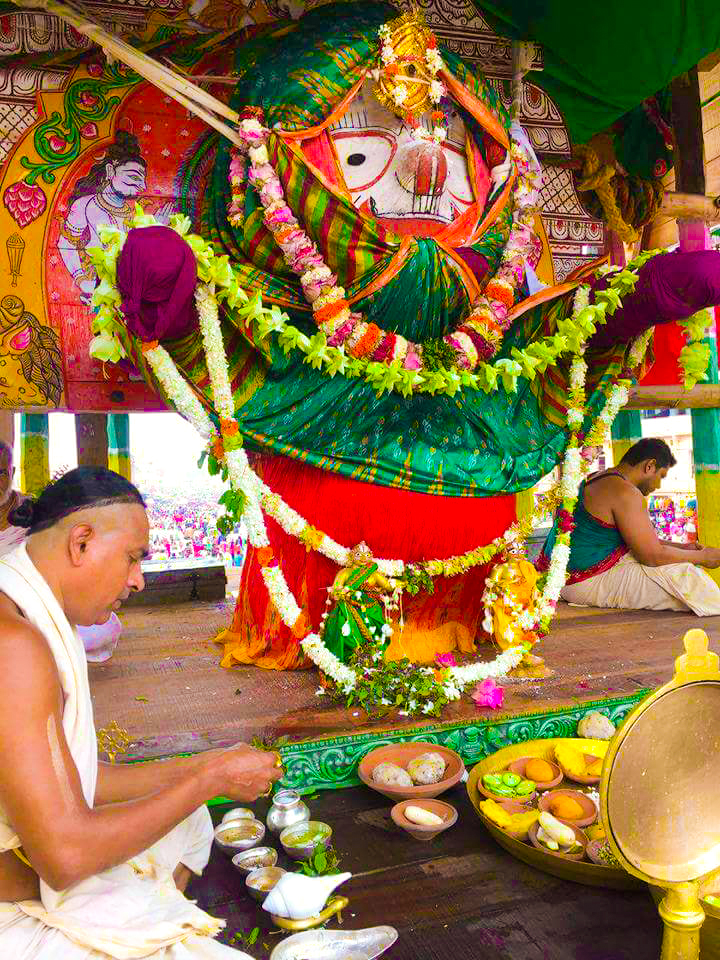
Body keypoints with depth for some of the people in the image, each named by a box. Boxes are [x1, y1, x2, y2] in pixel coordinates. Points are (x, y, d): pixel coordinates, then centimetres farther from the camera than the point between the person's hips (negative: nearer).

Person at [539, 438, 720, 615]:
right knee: (683, 576, -12)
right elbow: (653, 556, -16)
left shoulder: (595, 480, 14)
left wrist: (681, 547, 19)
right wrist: (702, 556, -2)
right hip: (586, 584, -11)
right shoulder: (625, 492, -18)